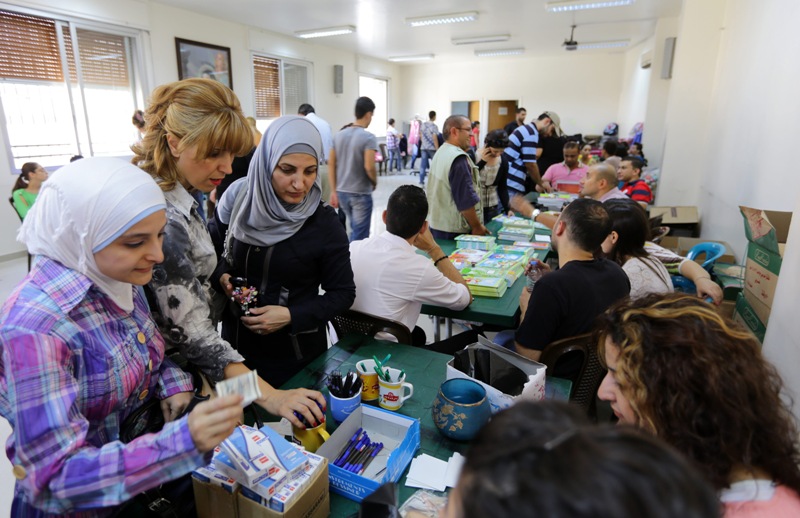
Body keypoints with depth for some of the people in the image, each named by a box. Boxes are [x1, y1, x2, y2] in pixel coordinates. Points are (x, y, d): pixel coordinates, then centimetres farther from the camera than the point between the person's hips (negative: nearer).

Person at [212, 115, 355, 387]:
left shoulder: (324, 222, -16)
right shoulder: (240, 201, -8)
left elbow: (343, 293, -10)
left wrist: (291, 316, -21)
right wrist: (221, 276, -12)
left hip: (295, 352, -3)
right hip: (236, 343, 4)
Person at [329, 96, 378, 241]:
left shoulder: (339, 135, 6)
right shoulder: (368, 138, -13)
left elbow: (331, 164, 6)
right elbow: (369, 167, -22)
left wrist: (334, 191, 10)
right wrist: (375, 182, -1)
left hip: (341, 192, 7)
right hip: (361, 193, -7)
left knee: (355, 231, 24)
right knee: (359, 236, 4)